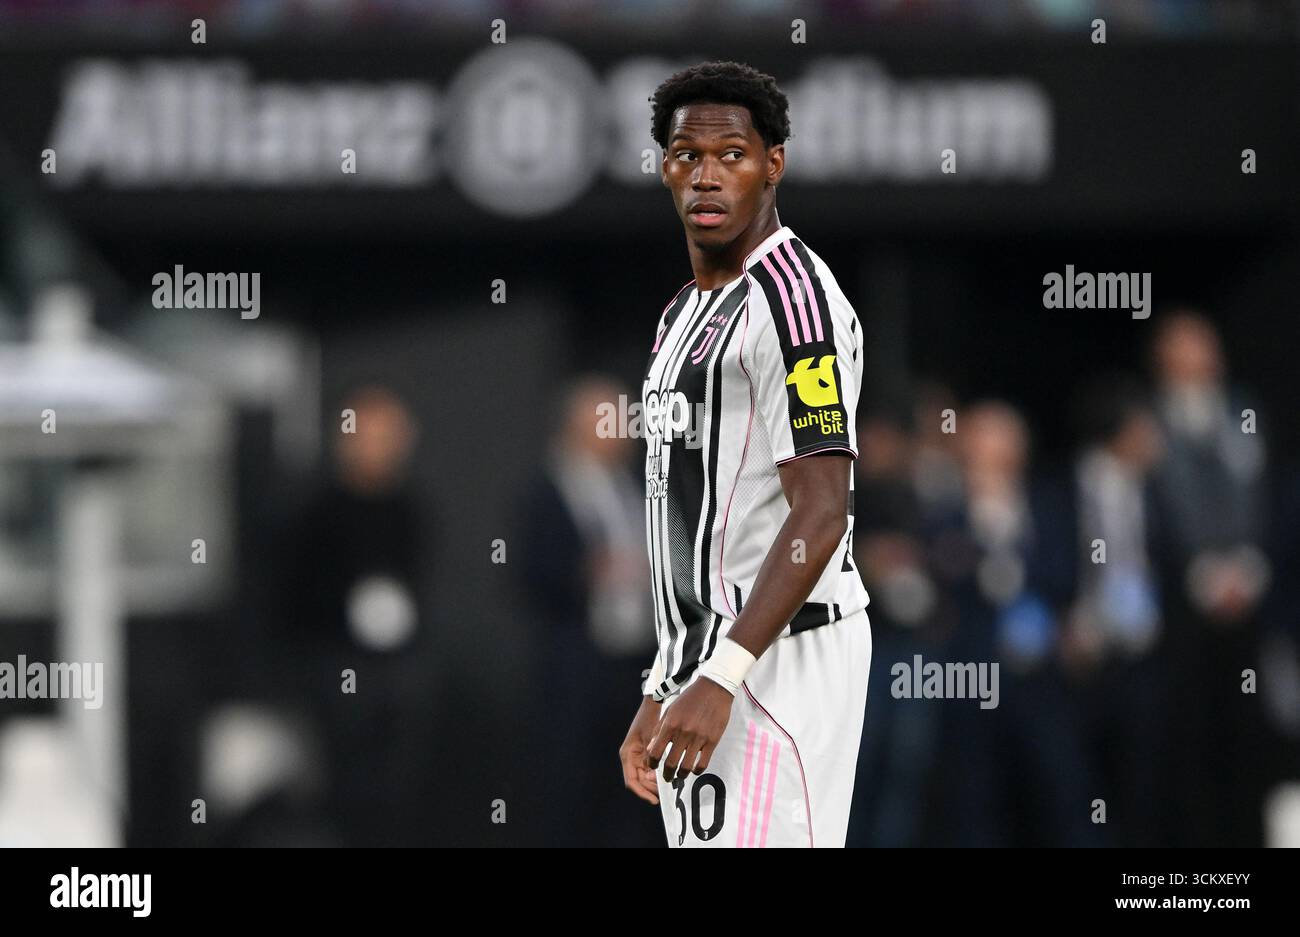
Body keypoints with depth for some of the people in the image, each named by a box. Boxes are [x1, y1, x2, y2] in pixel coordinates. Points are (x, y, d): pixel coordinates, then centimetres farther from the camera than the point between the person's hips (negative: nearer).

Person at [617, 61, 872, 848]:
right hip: (703, 665, 10)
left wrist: (720, 680, -26)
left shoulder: (793, 297, -12)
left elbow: (820, 517, -20)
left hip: (778, 662, -10)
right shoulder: (685, 315, 20)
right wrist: (663, 691, 22)